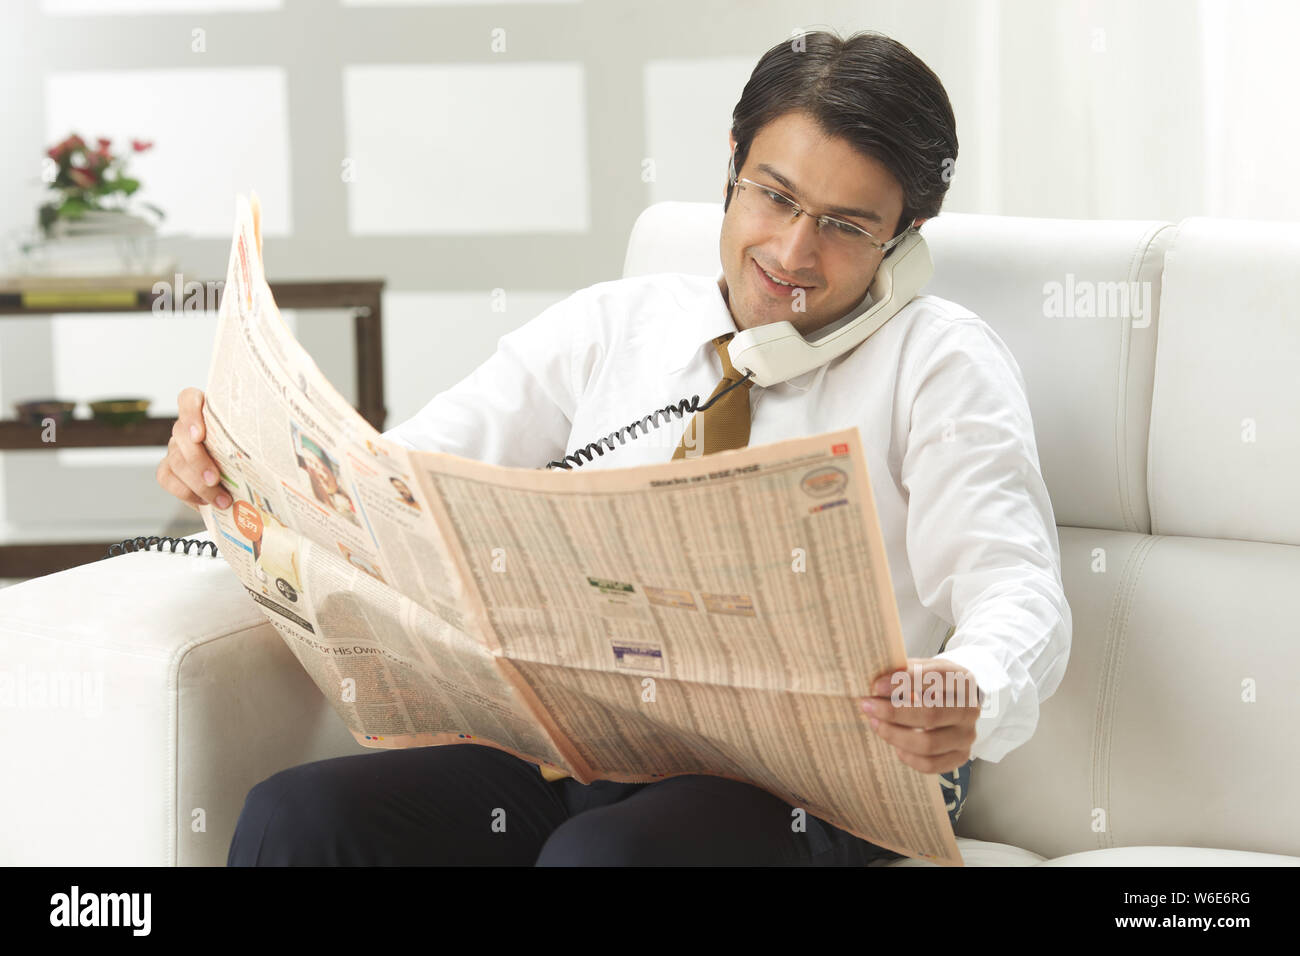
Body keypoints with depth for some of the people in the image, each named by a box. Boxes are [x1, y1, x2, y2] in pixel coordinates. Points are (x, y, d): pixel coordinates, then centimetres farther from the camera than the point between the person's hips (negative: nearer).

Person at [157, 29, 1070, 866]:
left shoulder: (939, 362, 7)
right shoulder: (612, 326, 18)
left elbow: (1015, 590, -4)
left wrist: (973, 698, -30)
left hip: (798, 784, -3)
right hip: (578, 746, 4)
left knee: (600, 853, -37)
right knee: (294, 817, -22)